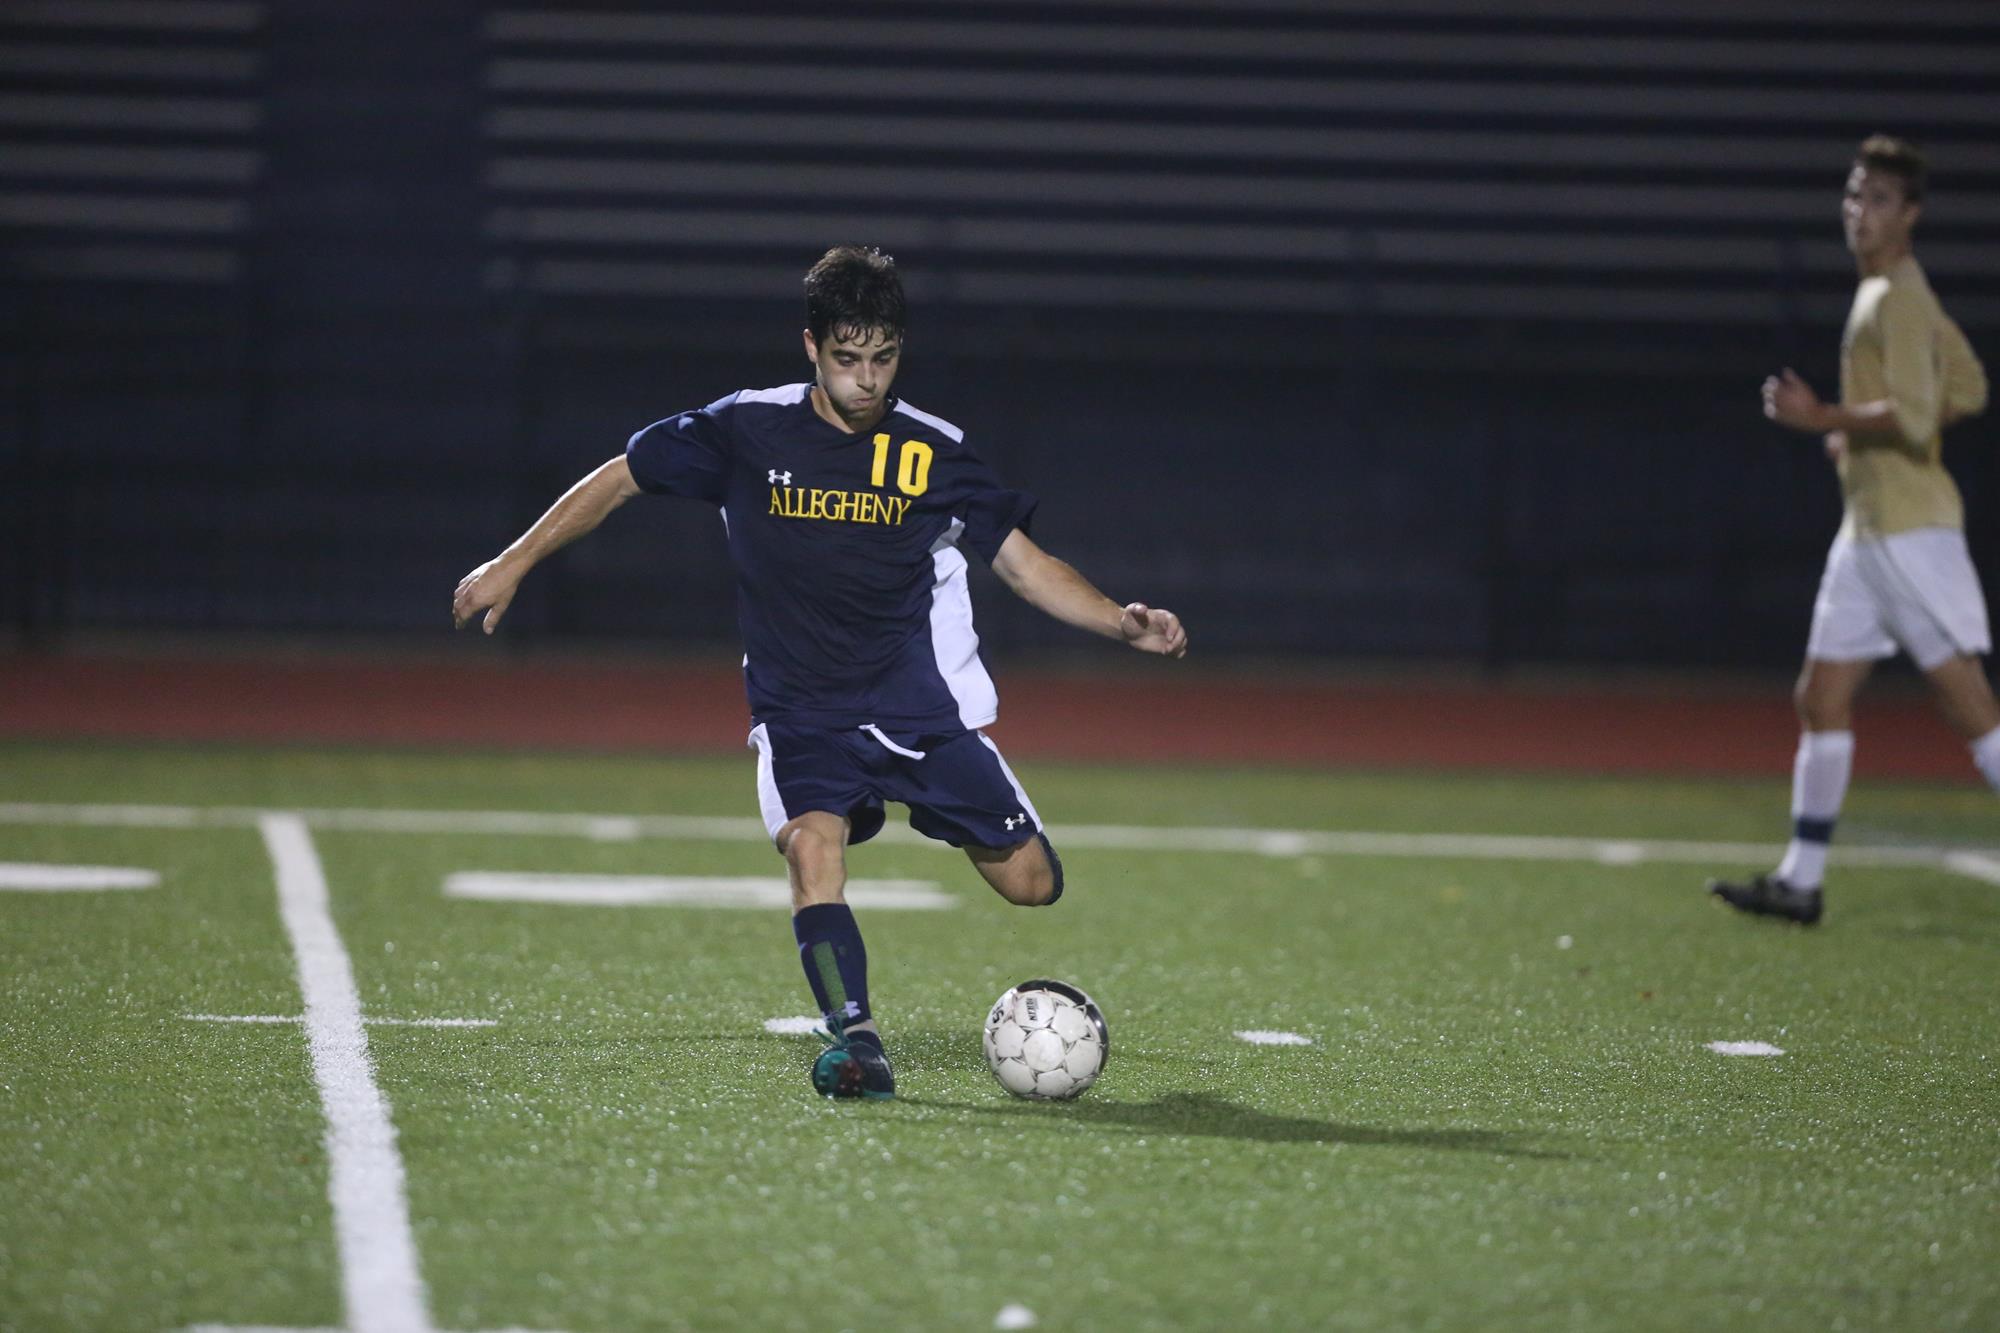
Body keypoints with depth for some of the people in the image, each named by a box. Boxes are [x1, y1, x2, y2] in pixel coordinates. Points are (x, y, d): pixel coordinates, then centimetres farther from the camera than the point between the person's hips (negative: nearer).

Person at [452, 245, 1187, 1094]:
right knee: (811, 842, -31)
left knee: (1032, 886, -3)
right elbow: (621, 479, 4)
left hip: (920, 701, 1)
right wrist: (514, 563, 0)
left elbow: (1025, 564, 2)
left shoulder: (934, 454, -3)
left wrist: (1124, 625, -12)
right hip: (799, 708, -1)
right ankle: (858, 1045, -31)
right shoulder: (748, 431, -6)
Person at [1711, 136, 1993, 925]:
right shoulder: (1878, 293, 16)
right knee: (1821, 699, 8)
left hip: (1910, 527, -10)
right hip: (1869, 527, 10)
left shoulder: (1900, 299, -13)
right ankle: (1801, 882, 10)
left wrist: (1825, 419, -19)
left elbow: (1911, 417, -23)